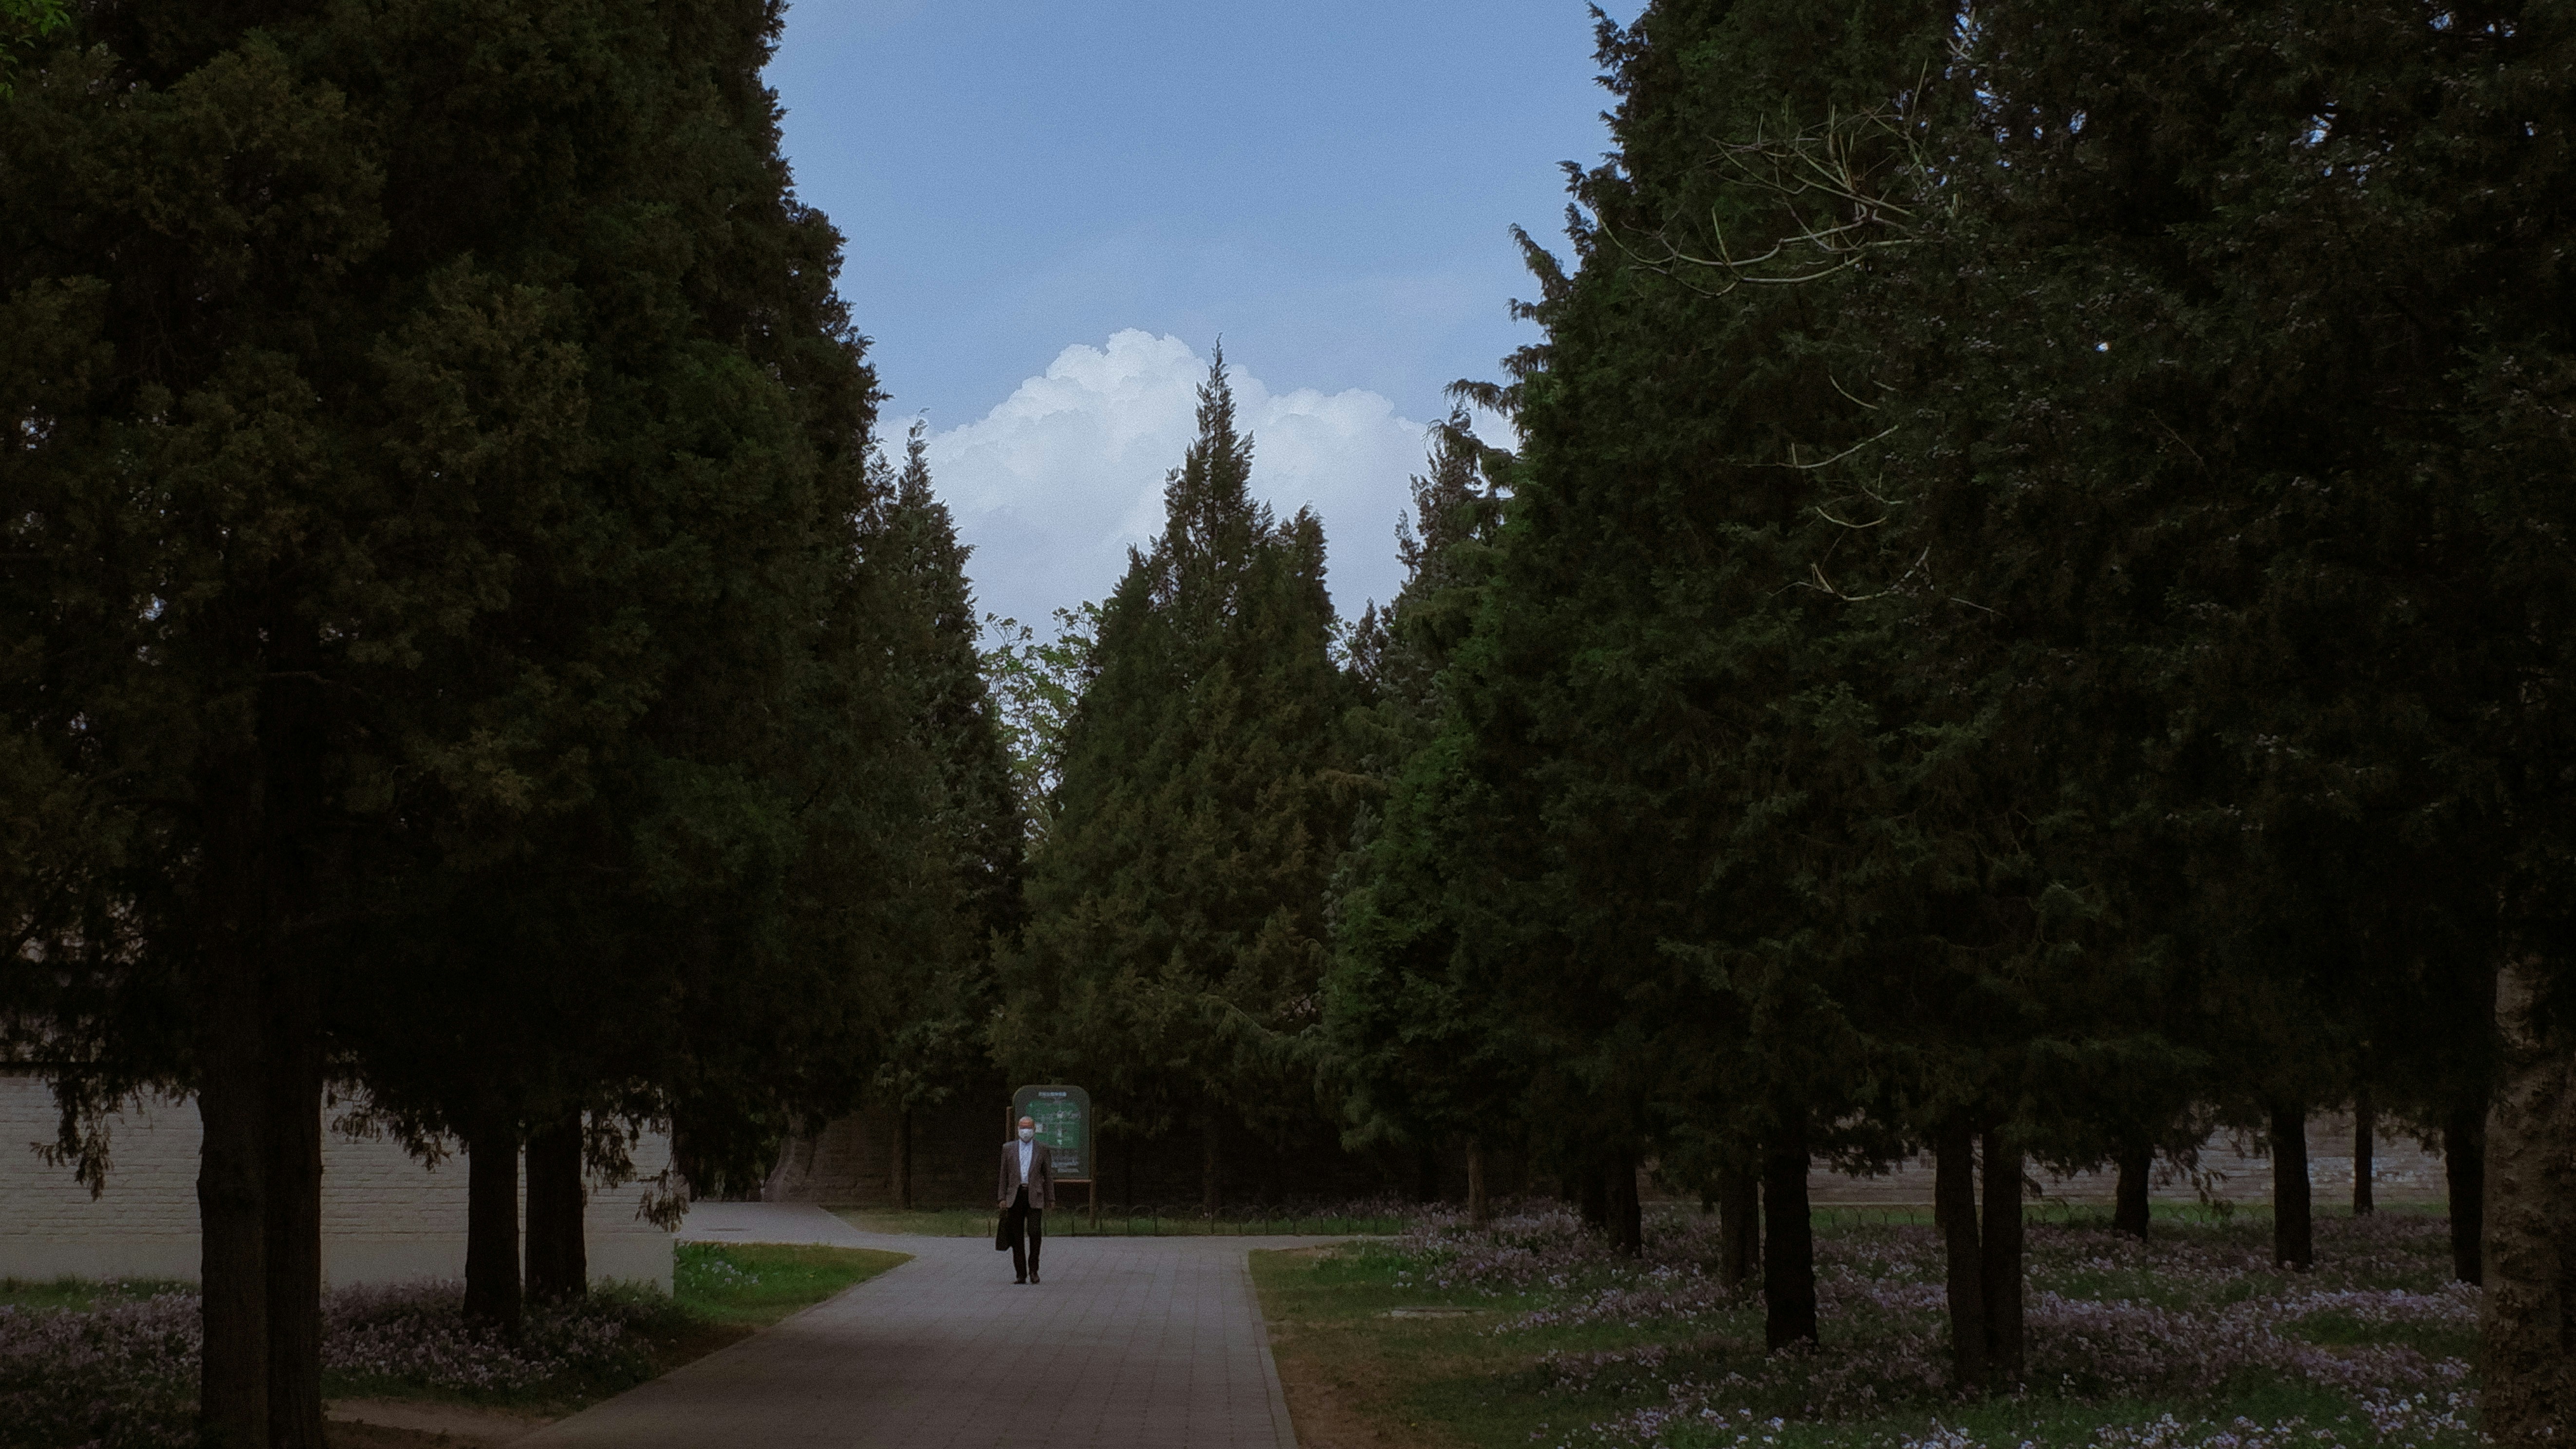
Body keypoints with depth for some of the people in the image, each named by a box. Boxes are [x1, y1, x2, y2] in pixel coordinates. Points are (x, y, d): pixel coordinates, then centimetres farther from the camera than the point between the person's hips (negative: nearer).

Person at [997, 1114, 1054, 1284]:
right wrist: (1002, 1198, 4)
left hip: (1034, 1197, -2)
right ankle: (1020, 1274, 6)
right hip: (1015, 1196, 2)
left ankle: (1033, 1269, 1)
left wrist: (1051, 1199, 6)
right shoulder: (1009, 1148, 12)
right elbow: (1004, 1174, 12)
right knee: (1017, 1237, 1)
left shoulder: (1043, 1149, 9)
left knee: (1035, 1232, -15)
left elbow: (1048, 1175, 10)